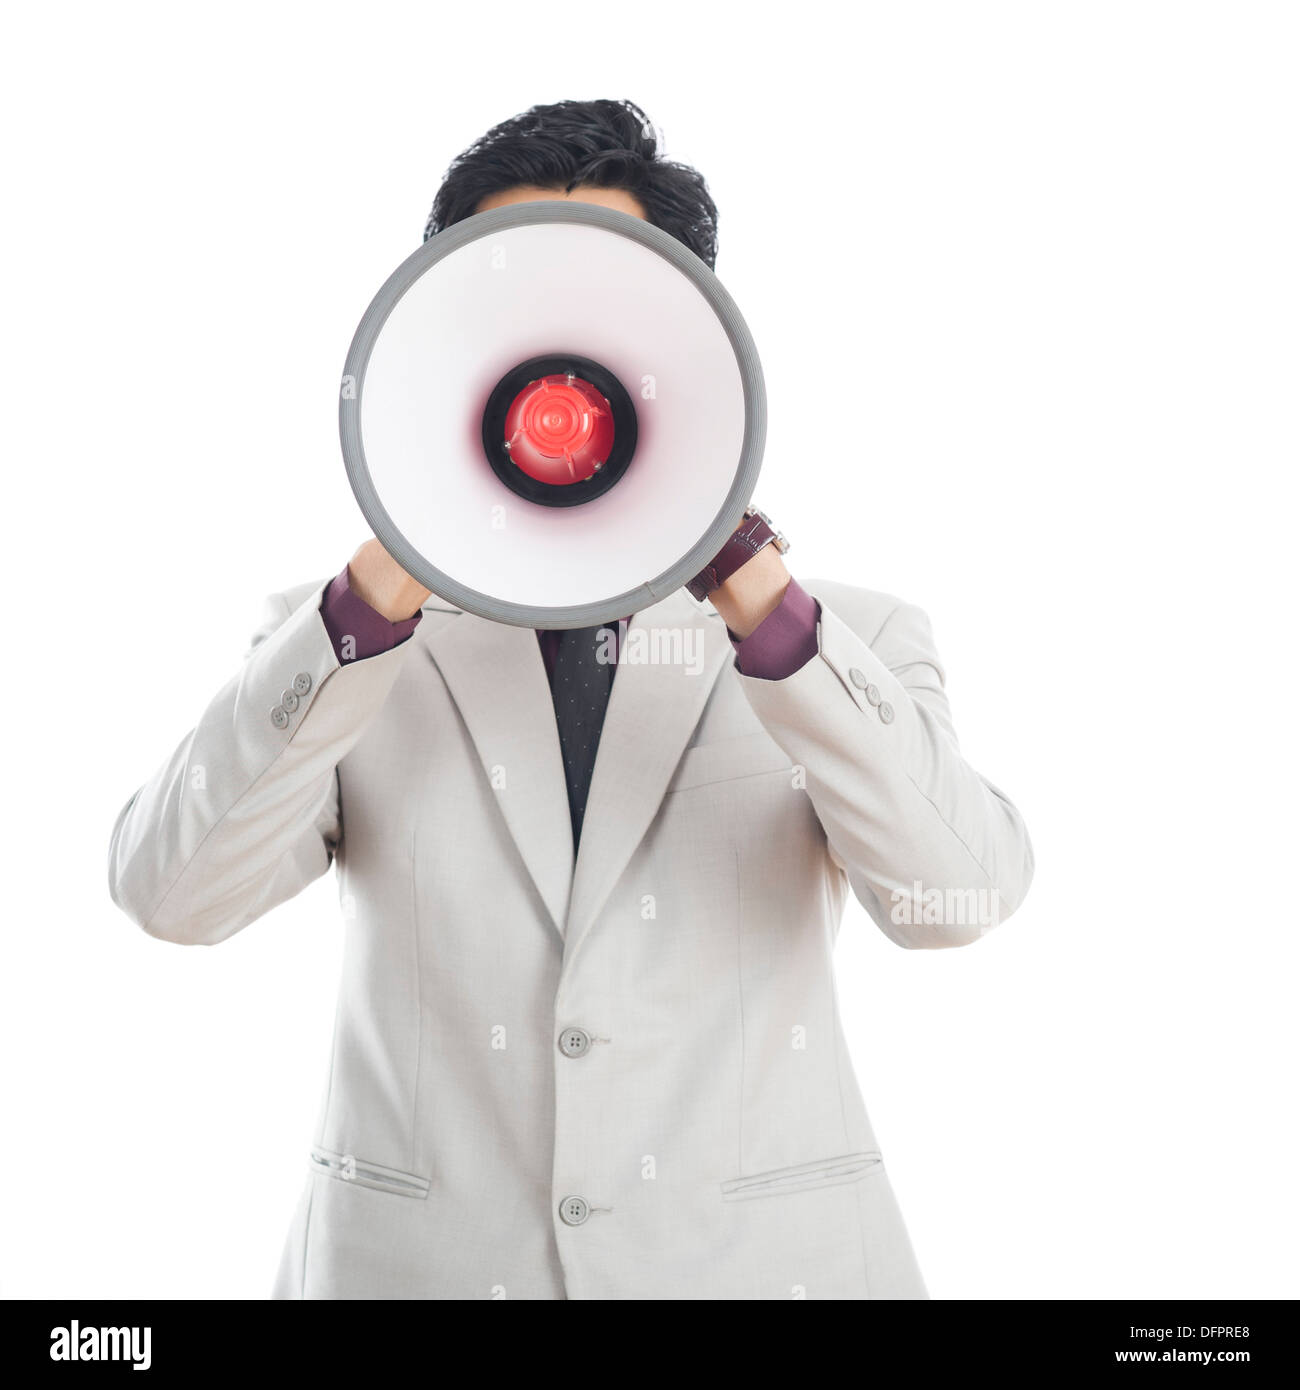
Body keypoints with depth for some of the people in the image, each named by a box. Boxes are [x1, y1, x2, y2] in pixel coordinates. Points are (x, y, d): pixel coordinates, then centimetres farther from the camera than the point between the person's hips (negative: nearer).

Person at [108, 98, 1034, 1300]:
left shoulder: (851, 637, 0)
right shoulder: (345, 632, 1)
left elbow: (958, 894, -16)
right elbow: (171, 893, -13)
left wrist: (754, 590, -26)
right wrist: (383, 593, -23)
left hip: (762, 1258, 0)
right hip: (419, 1259, 1)